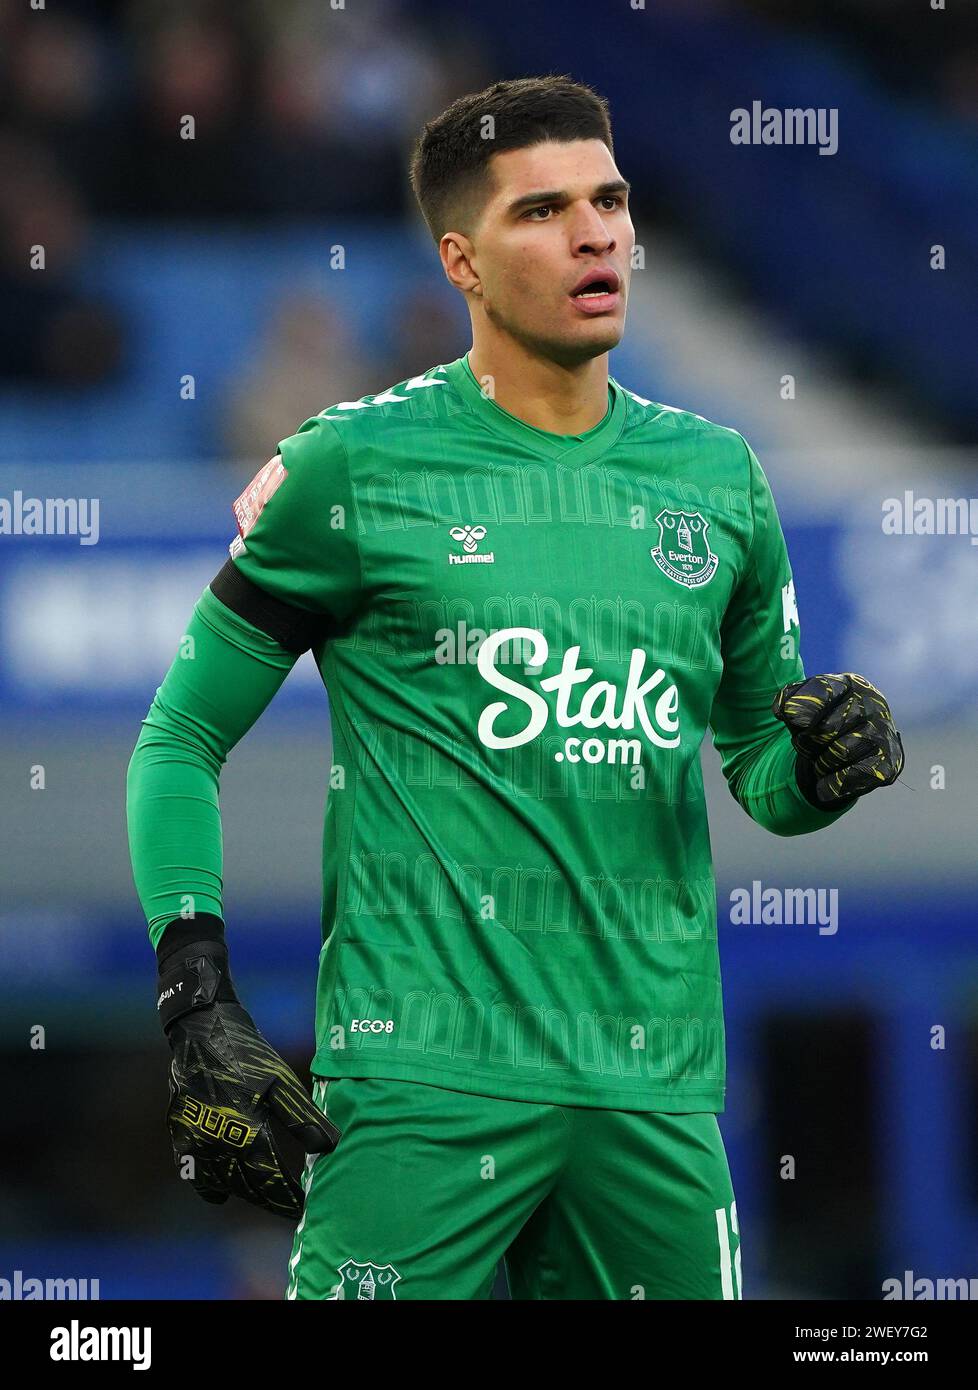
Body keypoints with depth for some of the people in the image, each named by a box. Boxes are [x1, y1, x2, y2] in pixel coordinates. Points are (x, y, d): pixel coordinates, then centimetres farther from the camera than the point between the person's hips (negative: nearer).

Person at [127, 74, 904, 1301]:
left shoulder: (715, 478, 14)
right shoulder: (355, 467, 0)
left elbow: (759, 766, 24)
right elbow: (182, 739, 4)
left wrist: (817, 767, -1)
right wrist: (199, 1008, -6)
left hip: (656, 1090, 4)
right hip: (427, 1072, -4)